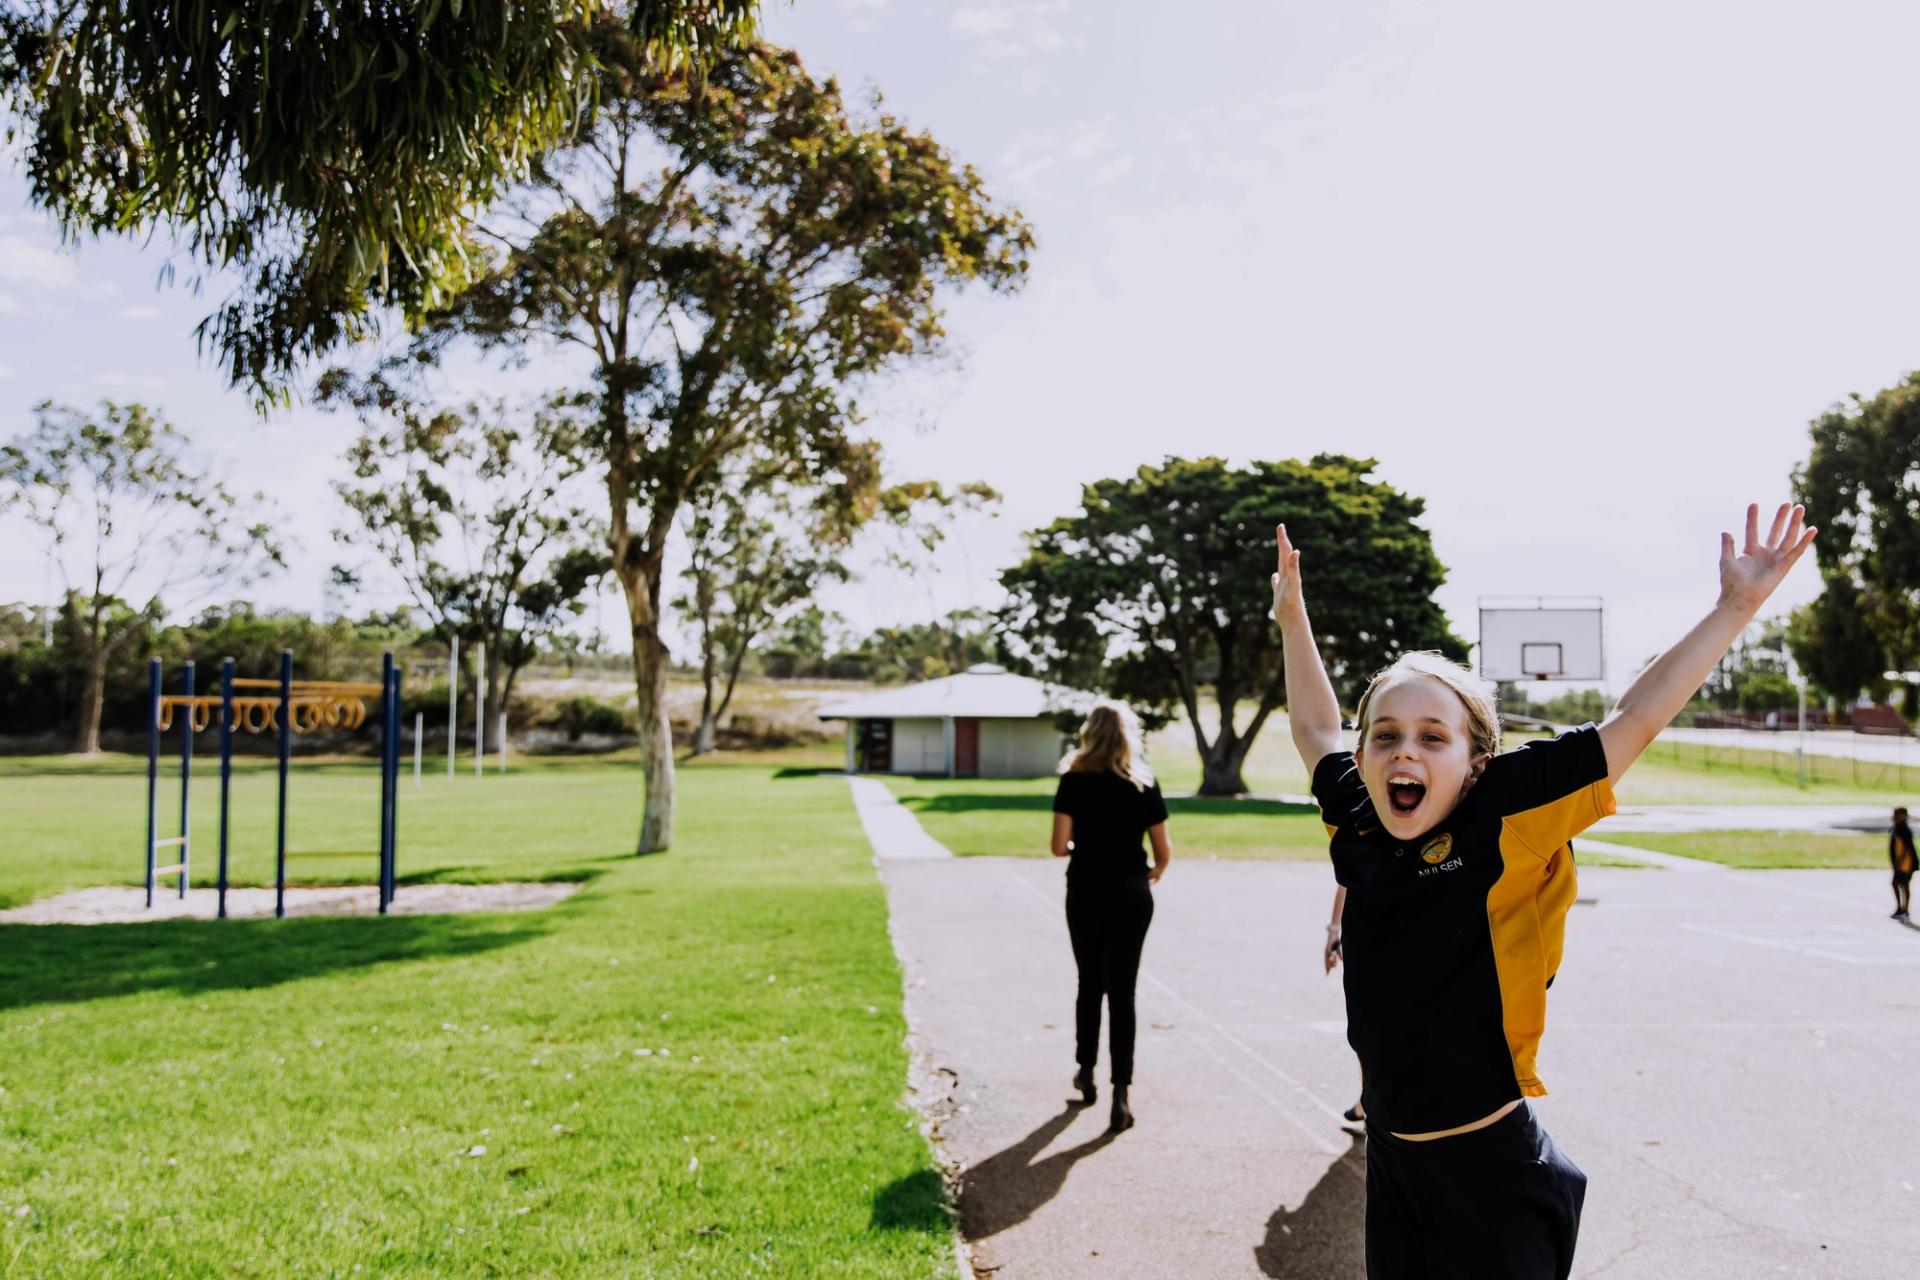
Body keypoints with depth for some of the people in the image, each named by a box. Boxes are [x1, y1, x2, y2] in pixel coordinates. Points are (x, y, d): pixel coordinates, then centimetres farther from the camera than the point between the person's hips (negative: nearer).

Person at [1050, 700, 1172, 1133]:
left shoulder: (1074, 781, -5)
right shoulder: (1144, 785, -1)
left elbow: (1060, 846, -11)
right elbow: (1163, 851, 1)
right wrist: (1154, 874, 22)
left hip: (1086, 892, 0)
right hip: (1131, 894, 0)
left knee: (1090, 984, 17)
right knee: (1122, 991, 2)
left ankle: (1086, 1074, 30)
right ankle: (1120, 1093, -3)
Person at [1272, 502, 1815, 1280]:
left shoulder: (1503, 821, -13)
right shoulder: (1360, 835, -1)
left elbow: (1637, 719, -10)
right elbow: (1314, 727, 15)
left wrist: (1736, 604, -8)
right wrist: (1291, 612, 21)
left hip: (1493, 1178, -4)